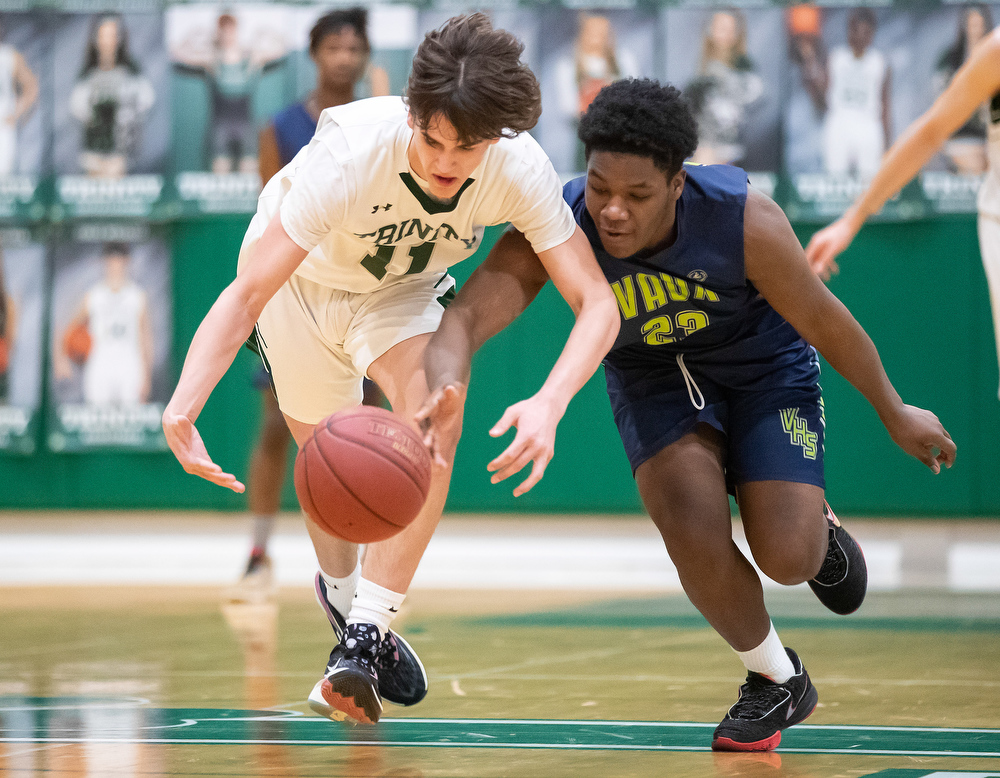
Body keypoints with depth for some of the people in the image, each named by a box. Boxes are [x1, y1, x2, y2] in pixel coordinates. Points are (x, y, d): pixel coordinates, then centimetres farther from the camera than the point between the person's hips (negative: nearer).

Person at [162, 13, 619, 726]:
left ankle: (363, 640, -27)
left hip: (403, 290, 1)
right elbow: (245, 295, -42)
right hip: (300, 283, -1)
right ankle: (342, 595, 43)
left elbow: (597, 303, -31)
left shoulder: (520, 169, -32)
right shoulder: (351, 153, -41)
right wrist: (181, 407, -58)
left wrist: (550, 403, -51)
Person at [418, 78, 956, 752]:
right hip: (654, 376, 1)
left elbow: (824, 322, -17)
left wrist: (895, 413, -2)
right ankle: (778, 681, 8)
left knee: (786, 557, -15)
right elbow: (465, 318, -42)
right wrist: (446, 392, -66)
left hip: (764, 364, -1)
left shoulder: (745, 221, -33)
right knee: (696, 538, -21)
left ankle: (818, 530, 26)